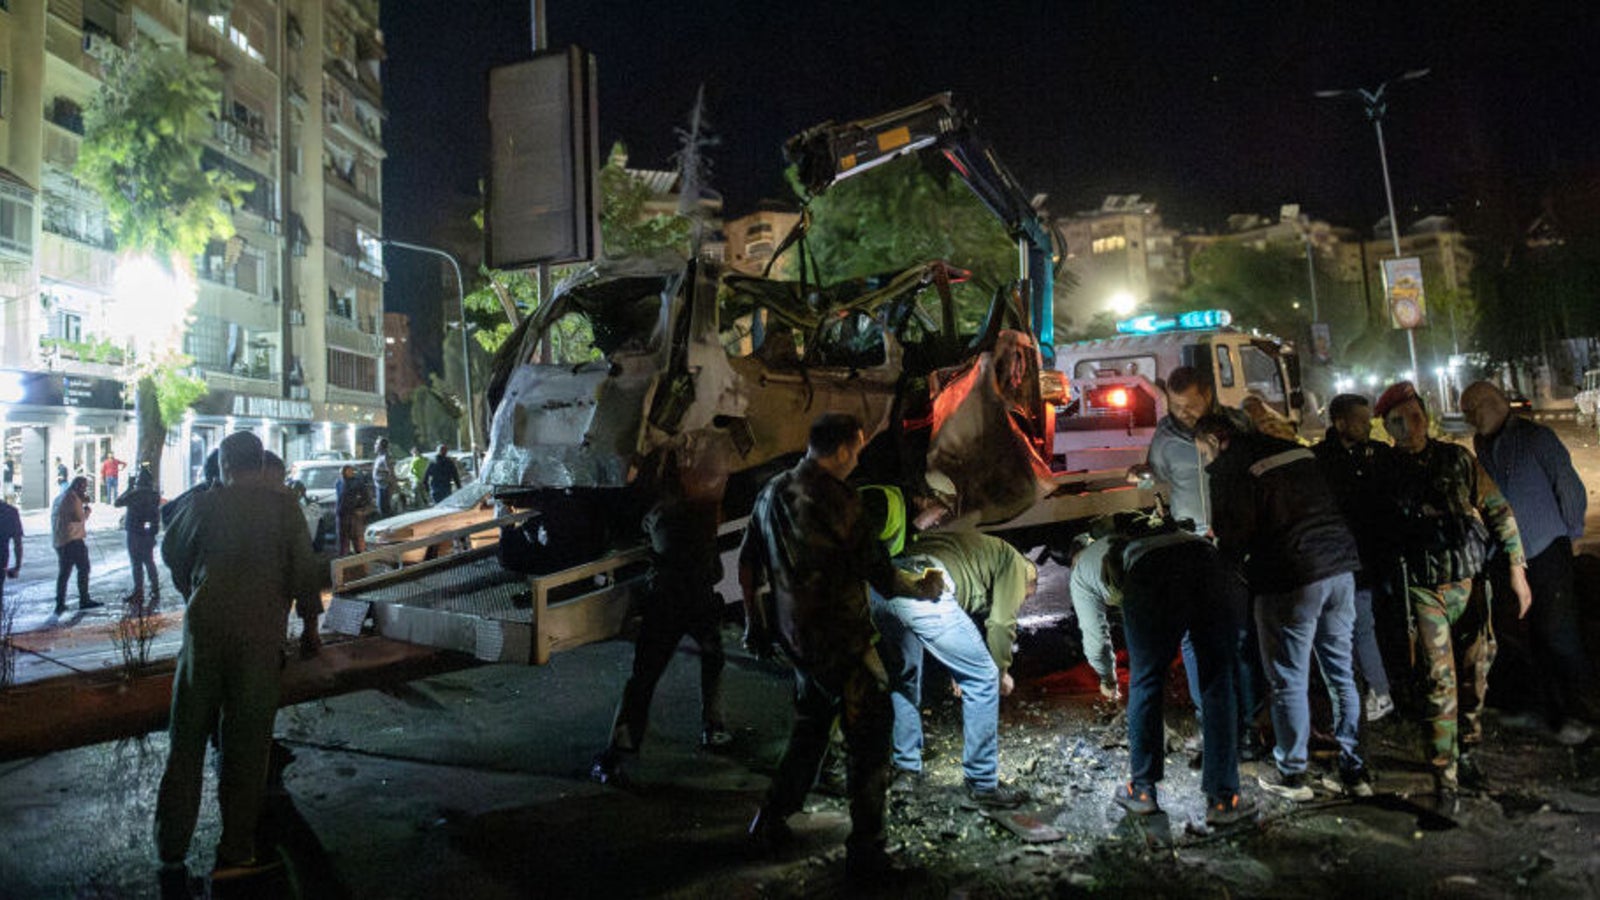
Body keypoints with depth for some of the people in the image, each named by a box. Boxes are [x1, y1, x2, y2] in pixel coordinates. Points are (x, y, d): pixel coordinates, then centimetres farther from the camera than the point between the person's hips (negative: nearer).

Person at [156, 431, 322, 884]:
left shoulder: (206, 503, 4)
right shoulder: (283, 506, -2)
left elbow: (171, 550, 20)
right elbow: (303, 568, -4)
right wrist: (310, 625, 6)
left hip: (205, 624, 1)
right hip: (261, 630, -1)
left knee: (188, 740, 13)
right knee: (246, 742, 7)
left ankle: (171, 851, 20)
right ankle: (235, 853, 12)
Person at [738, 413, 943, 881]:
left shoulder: (772, 492, 2)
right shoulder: (836, 502, -22)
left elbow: (747, 563, 11)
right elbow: (882, 577, -17)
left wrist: (754, 622, 23)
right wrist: (926, 588, 2)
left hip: (794, 635, 8)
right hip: (840, 641, -8)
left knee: (811, 723, 25)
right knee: (870, 736, 7)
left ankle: (771, 820, 34)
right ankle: (865, 850, 15)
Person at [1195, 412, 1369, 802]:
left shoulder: (1229, 468, -7)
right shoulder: (1293, 448, 13)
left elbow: (1233, 535, -9)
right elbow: (1325, 506, 19)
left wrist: (1233, 564, 12)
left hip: (1290, 581, -7)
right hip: (1340, 567, 7)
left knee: (1289, 682, 6)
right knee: (1341, 673, 17)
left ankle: (1292, 775, 18)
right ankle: (1354, 769, 26)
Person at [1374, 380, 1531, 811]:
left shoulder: (1458, 459, 3)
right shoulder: (1385, 475, -2)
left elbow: (1498, 511, 5)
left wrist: (1516, 566, -2)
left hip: (1471, 584, 3)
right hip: (1424, 593, -2)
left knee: (1475, 675, 10)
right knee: (1440, 683, -6)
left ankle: (1466, 754, 30)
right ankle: (1445, 779, 0)